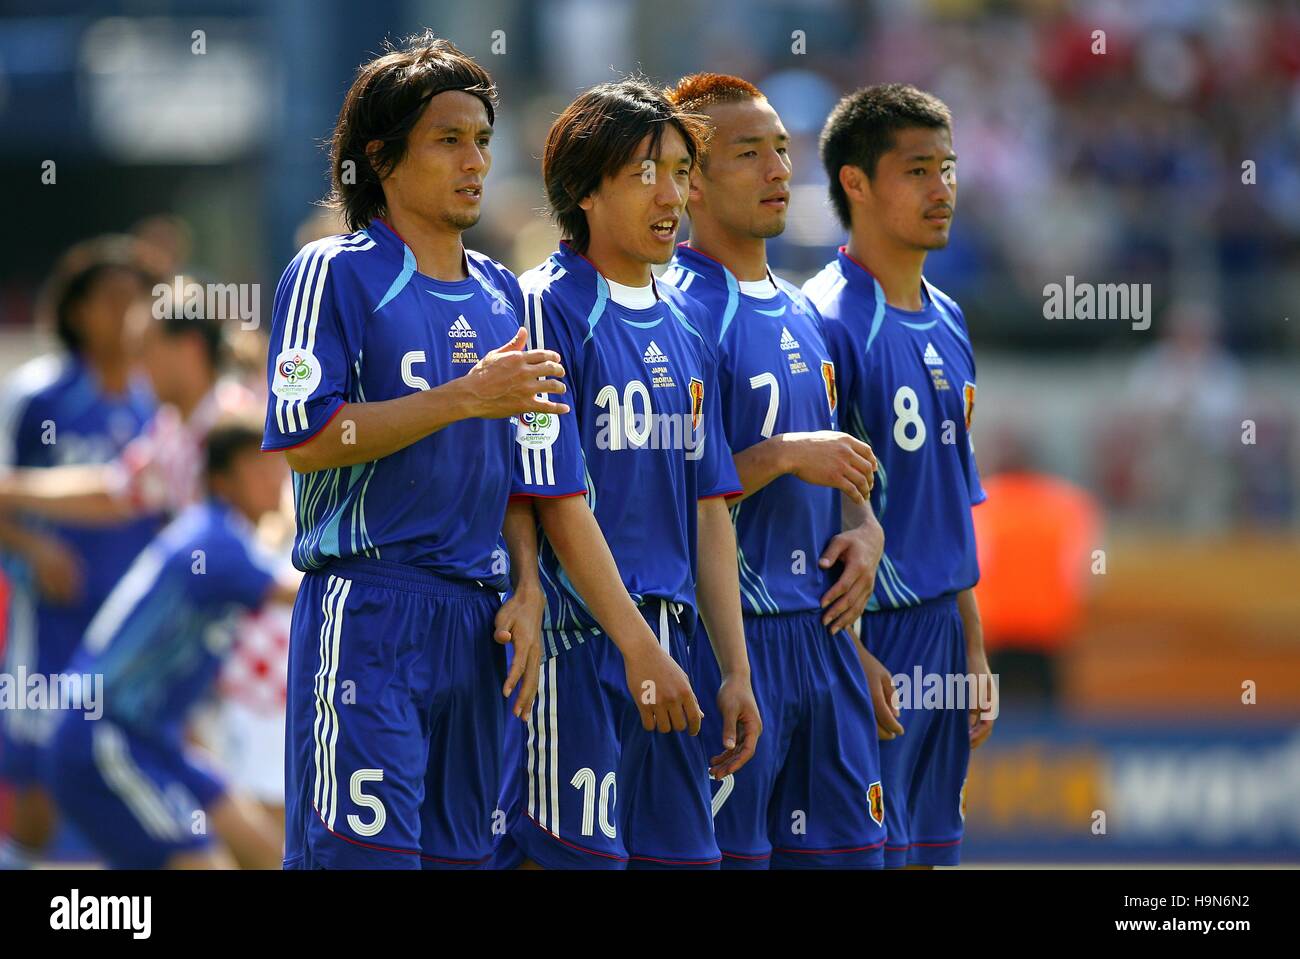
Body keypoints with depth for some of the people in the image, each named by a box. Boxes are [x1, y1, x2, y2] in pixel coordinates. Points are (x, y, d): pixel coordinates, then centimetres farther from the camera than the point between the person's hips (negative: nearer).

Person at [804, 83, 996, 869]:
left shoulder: (946, 323, 12)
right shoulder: (830, 323, -13)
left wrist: (976, 654, 18)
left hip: (939, 633, 8)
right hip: (866, 635, -8)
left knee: (928, 846, 10)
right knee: (867, 855, -6)